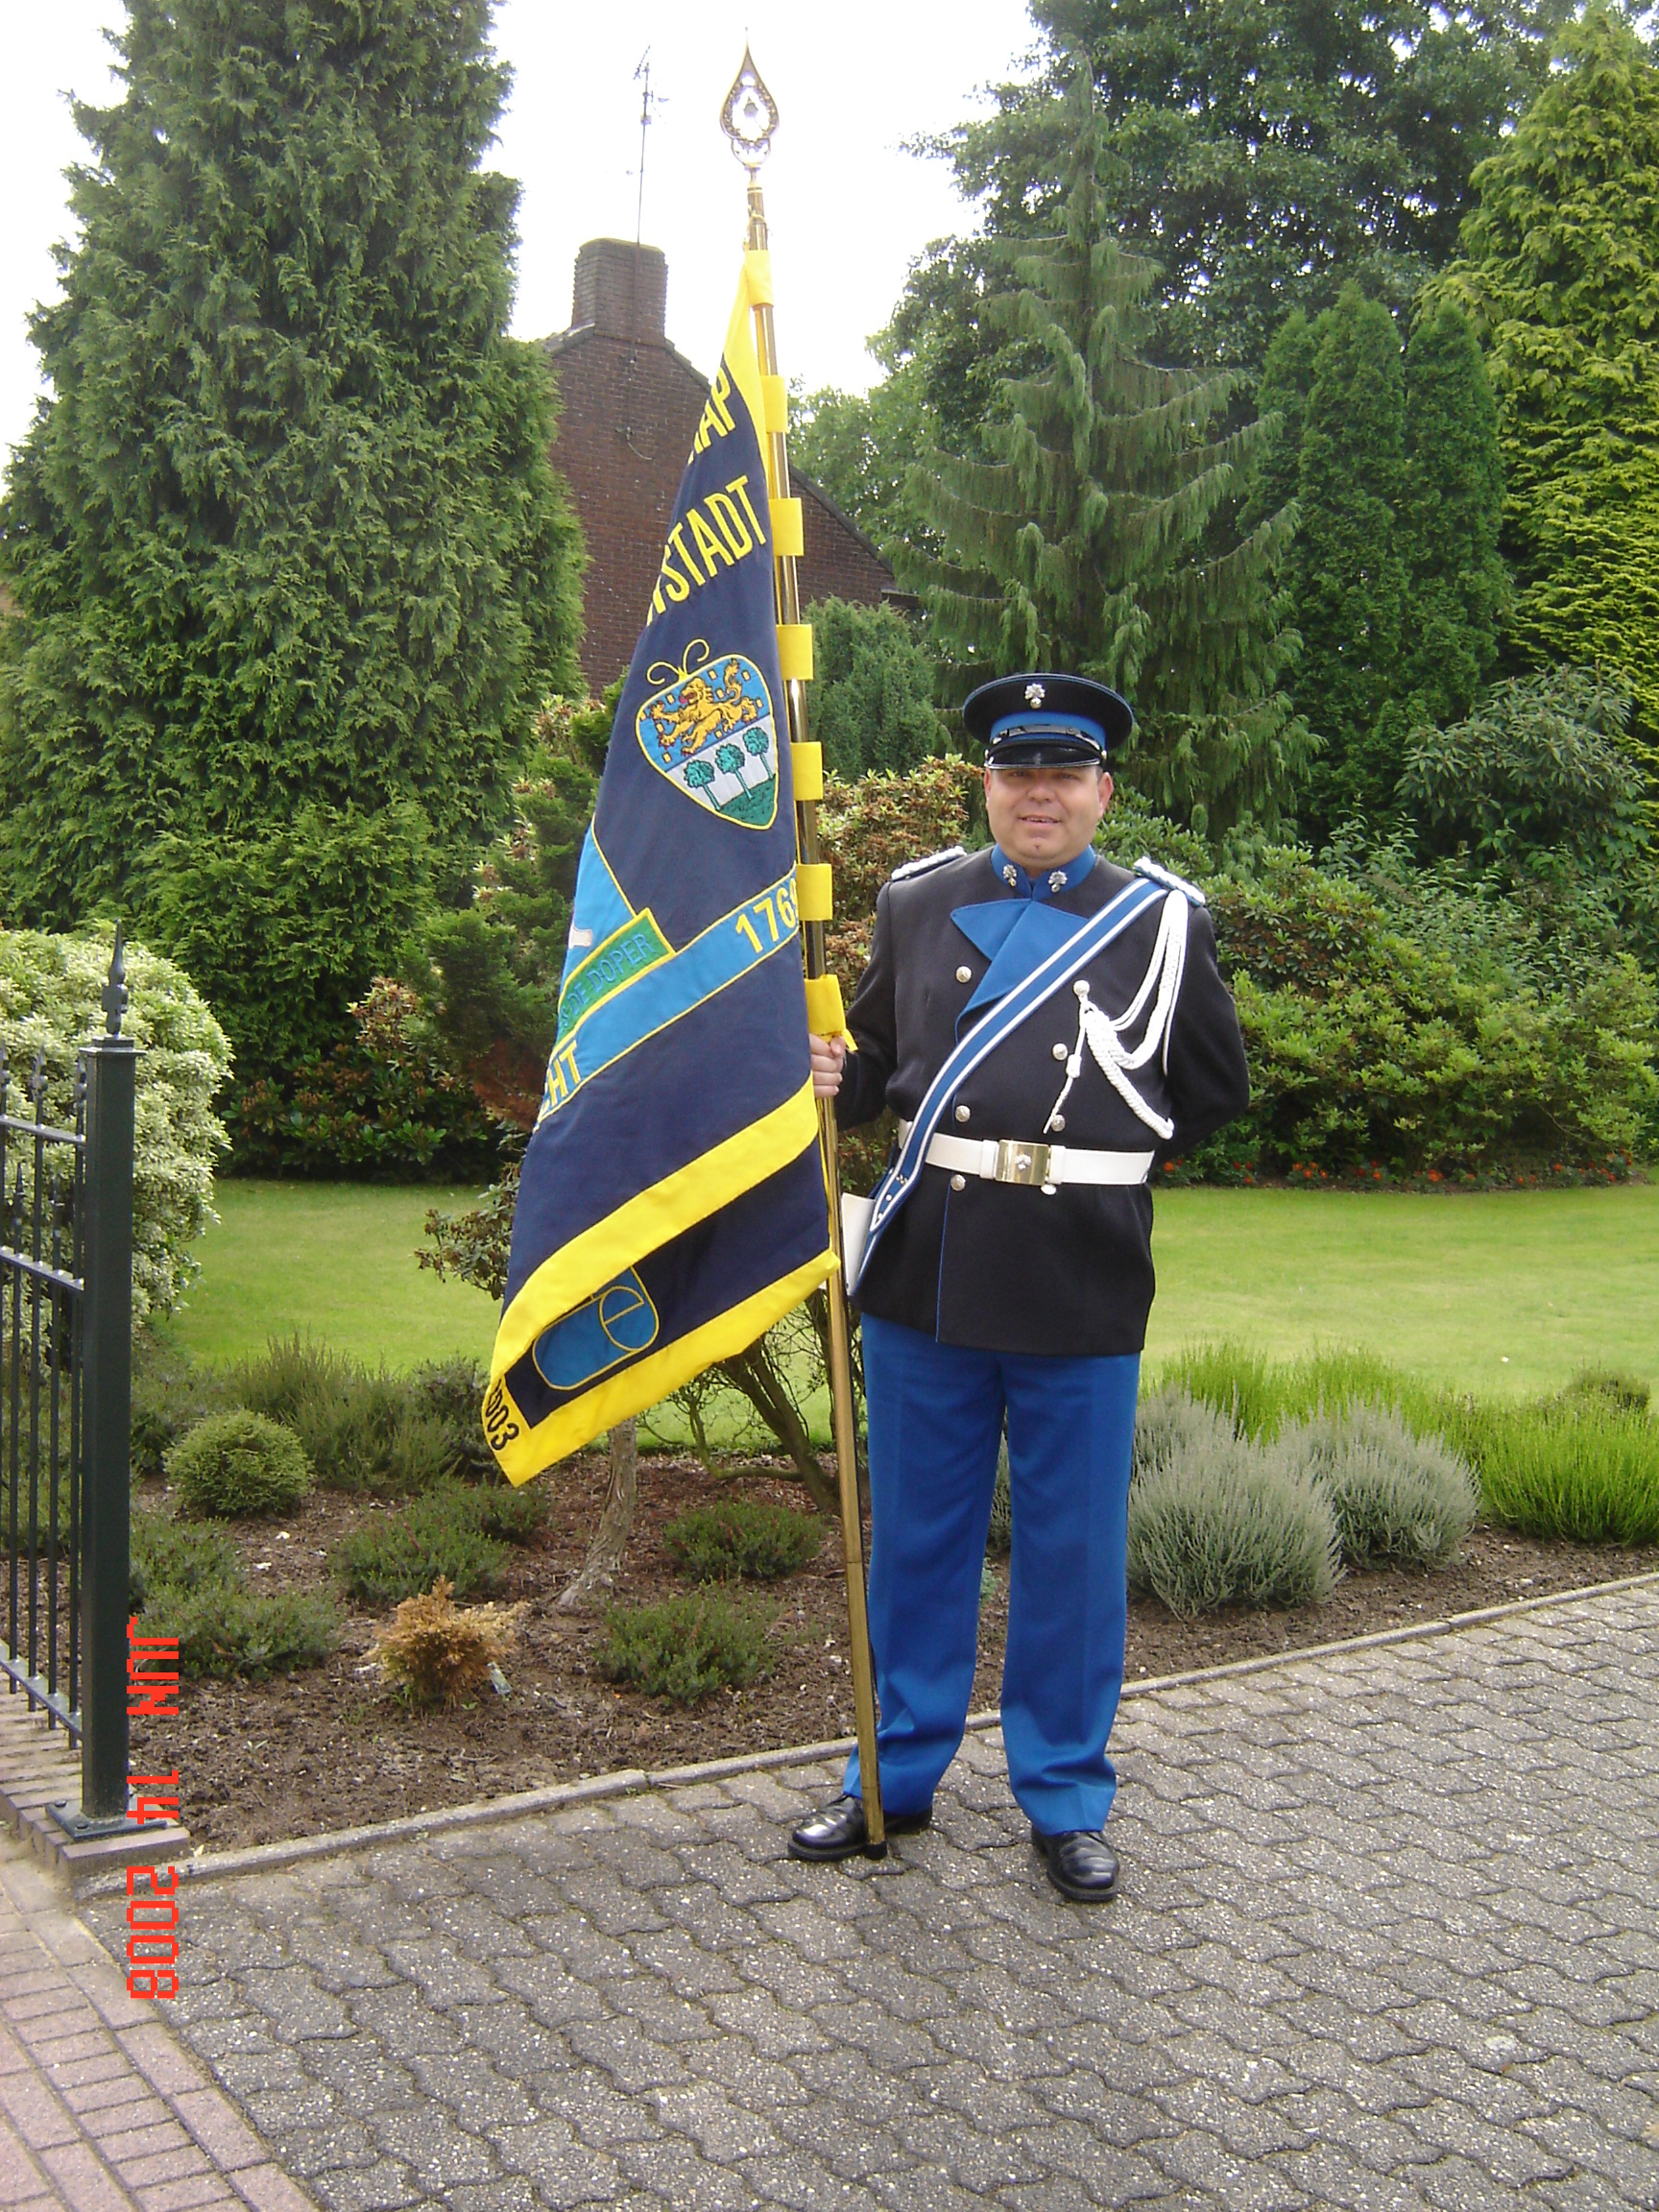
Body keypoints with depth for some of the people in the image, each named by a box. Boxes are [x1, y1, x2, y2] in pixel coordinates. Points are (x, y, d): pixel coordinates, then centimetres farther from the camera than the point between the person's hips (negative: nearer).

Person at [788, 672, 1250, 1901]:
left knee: (1074, 1548, 7)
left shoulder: (1163, 921, 3)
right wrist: (832, 1079, -4)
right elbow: (878, 1058, 17)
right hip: (928, 1267, 2)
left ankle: (1067, 1798, 24)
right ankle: (899, 1776, 28)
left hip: (1082, 1283, -2)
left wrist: (1099, 1157, 5)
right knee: (916, 1534, 12)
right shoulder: (919, 905, 9)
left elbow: (1217, 1091, 9)